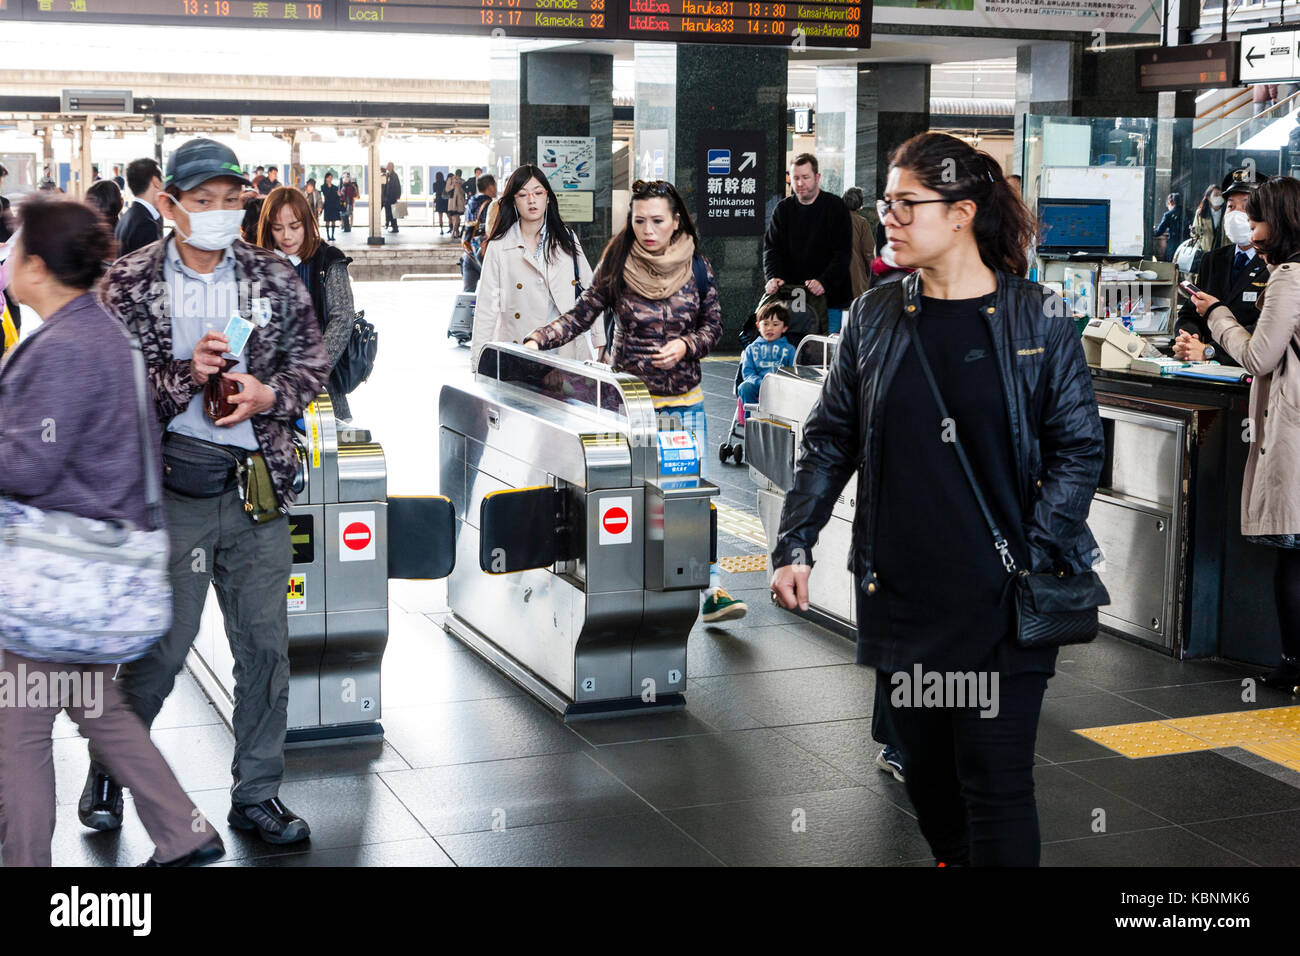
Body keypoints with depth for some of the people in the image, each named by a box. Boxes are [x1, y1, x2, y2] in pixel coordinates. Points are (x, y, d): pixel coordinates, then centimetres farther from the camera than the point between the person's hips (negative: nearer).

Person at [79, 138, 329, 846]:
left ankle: (257, 794, 23)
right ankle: (107, 768, 29)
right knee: (160, 648, 3)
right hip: (170, 486, -3)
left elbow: (313, 361, 11)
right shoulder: (128, 284, -1)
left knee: (266, 645, 8)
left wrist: (268, 394, -9)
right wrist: (186, 375, -18)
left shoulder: (275, 278, 6)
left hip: (256, 484, 3)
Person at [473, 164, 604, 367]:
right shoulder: (498, 247, 0)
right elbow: (487, 307, -1)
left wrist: (600, 345, 9)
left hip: (567, 350, 2)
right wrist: (479, 363, -5)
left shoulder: (566, 239, 9)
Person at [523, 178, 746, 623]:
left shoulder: (698, 269, 0)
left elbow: (713, 326, 7)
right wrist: (538, 340, -15)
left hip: (685, 401, 1)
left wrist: (686, 345, -12)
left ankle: (712, 592, 0)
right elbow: (580, 316, -1)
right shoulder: (616, 268, -3)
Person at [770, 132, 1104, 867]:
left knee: (997, 787, 0)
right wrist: (796, 546, 0)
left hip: (999, 606, -3)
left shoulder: (1038, 320, -3)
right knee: (926, 775, 14)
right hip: (900, 598, 4)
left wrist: (1034, 559, -11)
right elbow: (830, 439, 9)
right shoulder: (876, 318, 6)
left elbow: (1079, 448, -3)